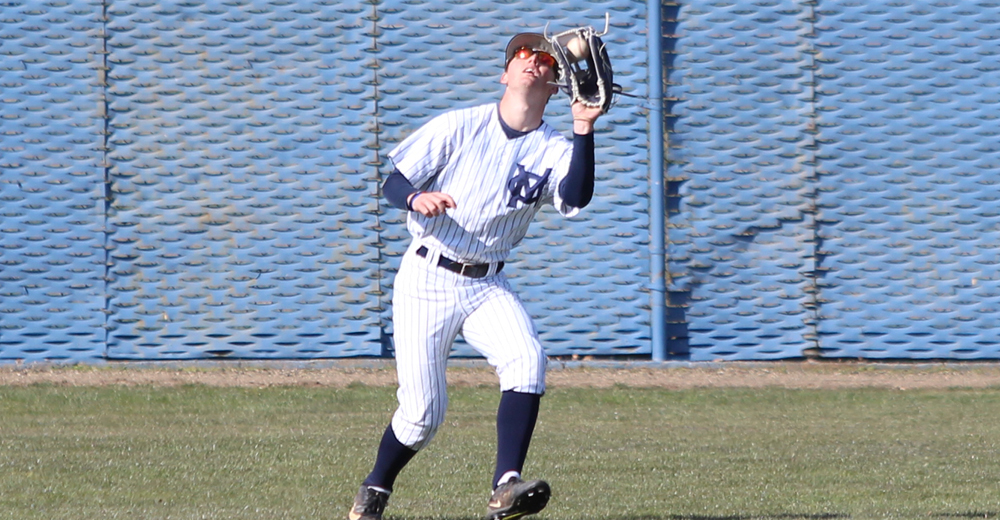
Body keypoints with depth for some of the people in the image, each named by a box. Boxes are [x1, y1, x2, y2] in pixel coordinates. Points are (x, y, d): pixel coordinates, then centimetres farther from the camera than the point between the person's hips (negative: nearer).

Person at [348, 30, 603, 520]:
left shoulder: (552, 150, 0)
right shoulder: (459, 126, -5)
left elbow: (576, 200, -20)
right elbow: (392, 182, -8)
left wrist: (583, 131, -30)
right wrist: (416, 198, -31)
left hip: (488, 286, 3)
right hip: (427, 281, -3)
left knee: (527, 359, -26)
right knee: (422, 411, -6)